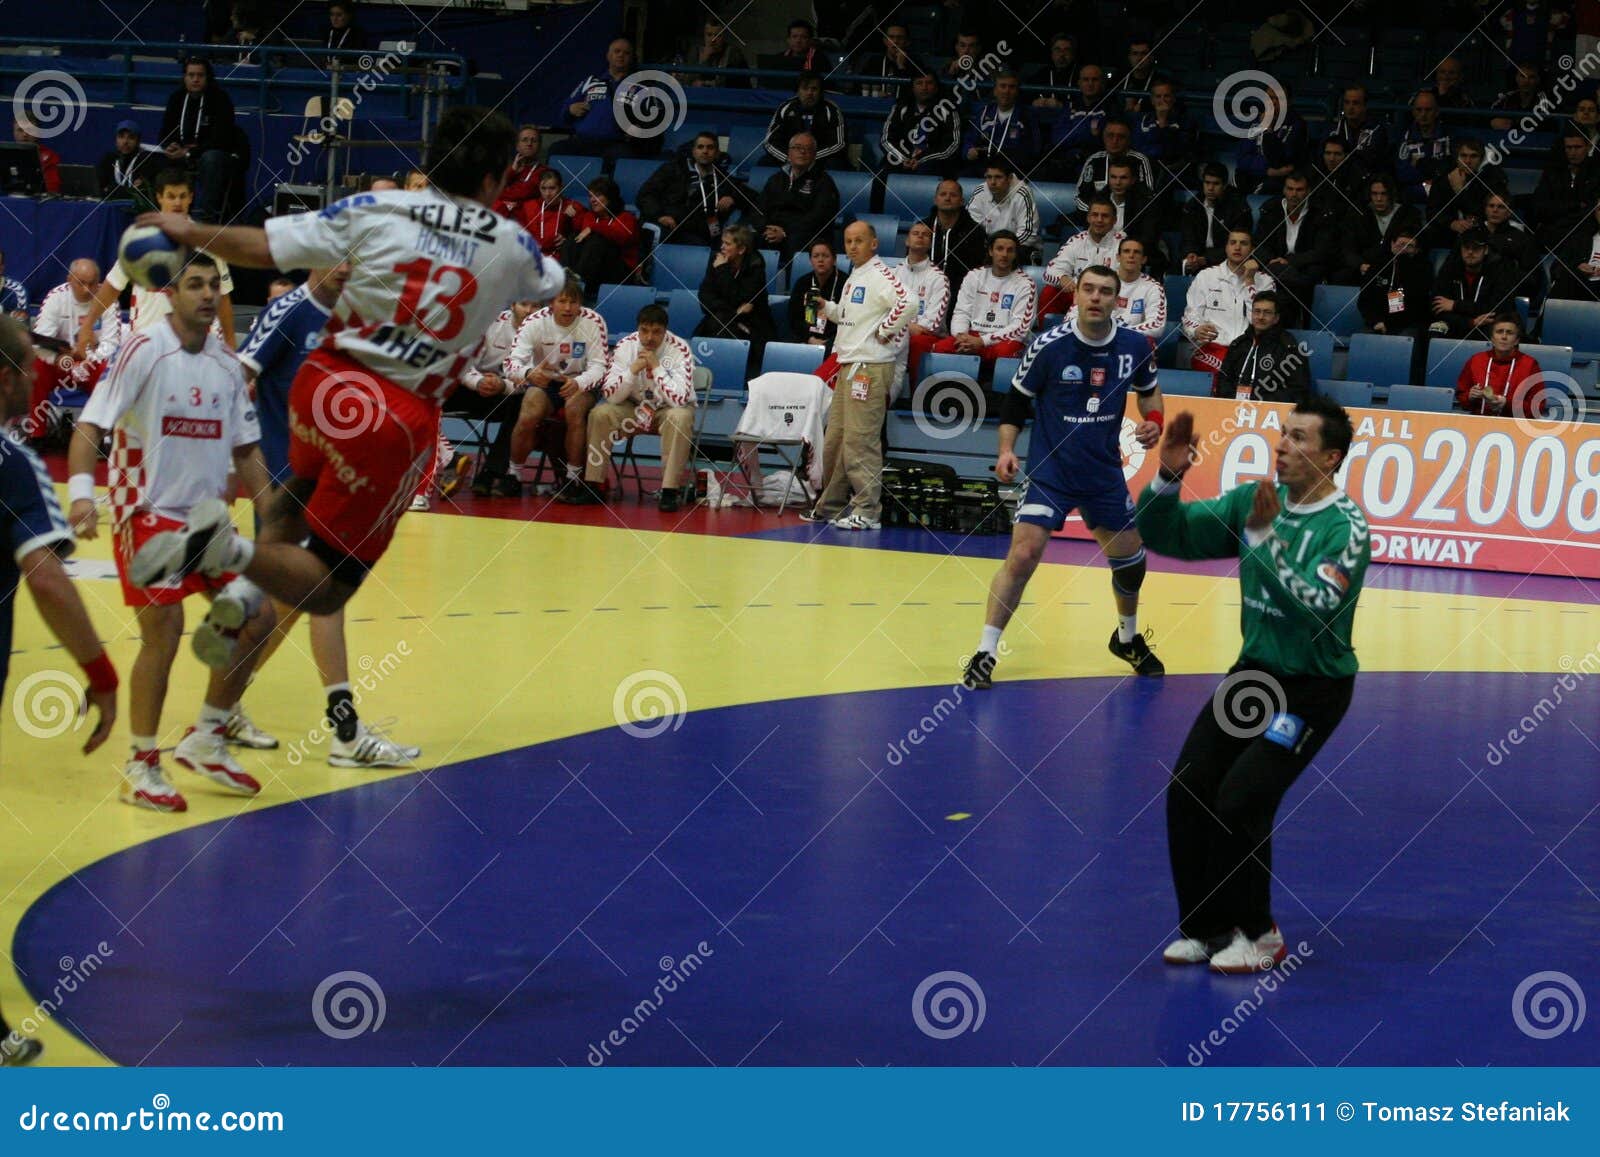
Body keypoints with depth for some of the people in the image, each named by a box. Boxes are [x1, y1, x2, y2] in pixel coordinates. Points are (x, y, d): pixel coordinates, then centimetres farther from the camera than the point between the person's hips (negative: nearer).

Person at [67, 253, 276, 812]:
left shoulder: (227, 363, 7)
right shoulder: (144, 351, -12)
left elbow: (245, 450, 15)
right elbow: (90, 425, -17)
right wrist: (81, 491, -32)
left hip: (206, 513, 7)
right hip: (147, 513, -7)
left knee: (258, 615, 1)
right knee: (163, 632, -13)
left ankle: (207, 739, 16)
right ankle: (141, 766, 0)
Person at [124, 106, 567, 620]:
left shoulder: (374, 209, -1)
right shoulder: (511, 245, 1)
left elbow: (264, 248, -1)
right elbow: (553, 284, 24)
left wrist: (190, 232, 15)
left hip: (323, 383, 3)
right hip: (403, 418, -3)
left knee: (303, 487, 36)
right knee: (324, 590, 5)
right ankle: (235, 553, -24)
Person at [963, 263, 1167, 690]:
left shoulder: (1134, 346, -5)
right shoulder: (1049, 345, -14)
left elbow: (1149, 390, 15)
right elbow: (1017, 399, -4)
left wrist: (1153, 421, -5)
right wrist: (1006, 450, -16)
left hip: (1105, 474, 4)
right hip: (1050, 472, -4)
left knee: (1130, 557, 15)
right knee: (1023, 555, -18)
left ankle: (1127, 638, 43)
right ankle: (984, 654, -12)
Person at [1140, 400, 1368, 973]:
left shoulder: (1345, 528, -17)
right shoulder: (1254, 501, 1)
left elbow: (1315, 607, -31)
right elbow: (1164, 535, 2)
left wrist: (1264, 538, -33)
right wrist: (1168, 477, -15)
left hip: (1312, 688, -6)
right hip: (1253, 670, 6)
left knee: (1240, 802, -17)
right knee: (1187, 791, -5)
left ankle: (1256, 933, 3)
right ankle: (1205, 926, 11)